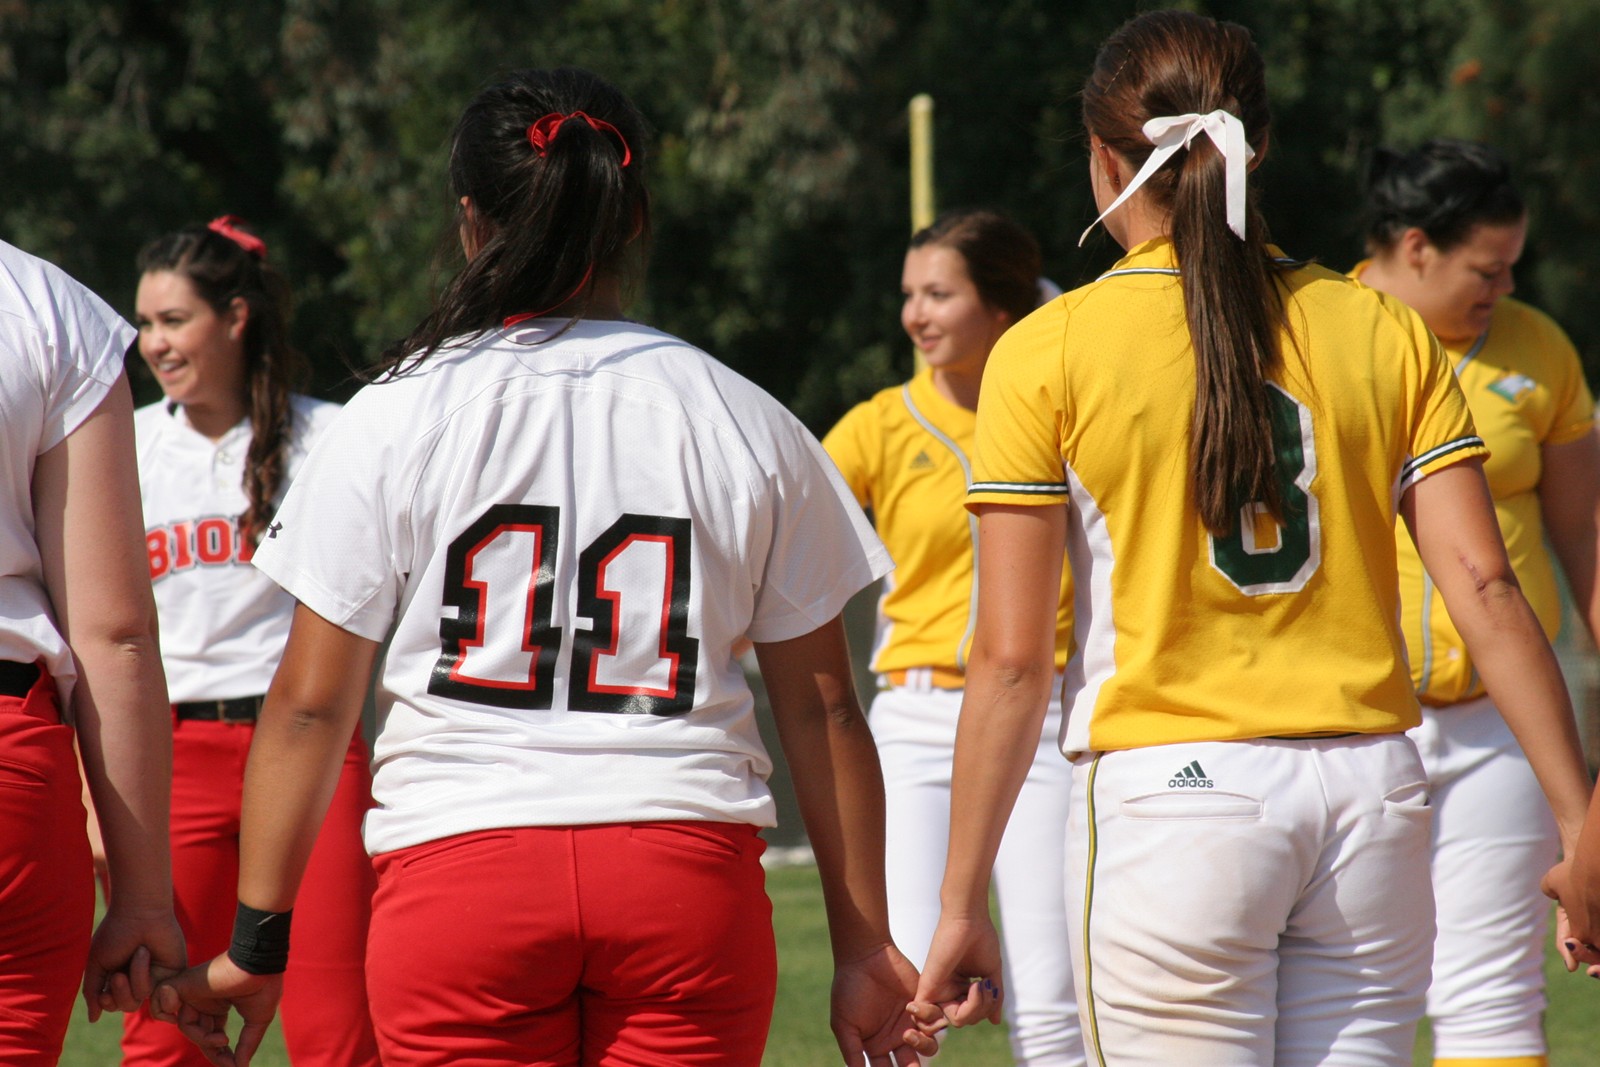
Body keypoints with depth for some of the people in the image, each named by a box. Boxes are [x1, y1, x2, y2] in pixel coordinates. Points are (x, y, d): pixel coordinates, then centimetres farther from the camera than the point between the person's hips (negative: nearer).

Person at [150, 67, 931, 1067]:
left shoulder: (393, 418, 2)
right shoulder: (746, 422, 7)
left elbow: (309, 705, 1)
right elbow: (823, 706, 9)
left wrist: (260, 943, 7)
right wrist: (864, 943, 15)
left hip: (459, 856, -1)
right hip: (689, 867, 1)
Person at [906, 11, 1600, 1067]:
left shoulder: (1049, 353, -2)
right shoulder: (1385, 331, 6)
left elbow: (1011, 659, -5)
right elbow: (1486, 588, -1)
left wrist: (964, 904, -1)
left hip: (1169, 792, -3)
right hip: (1370, 793, 3)